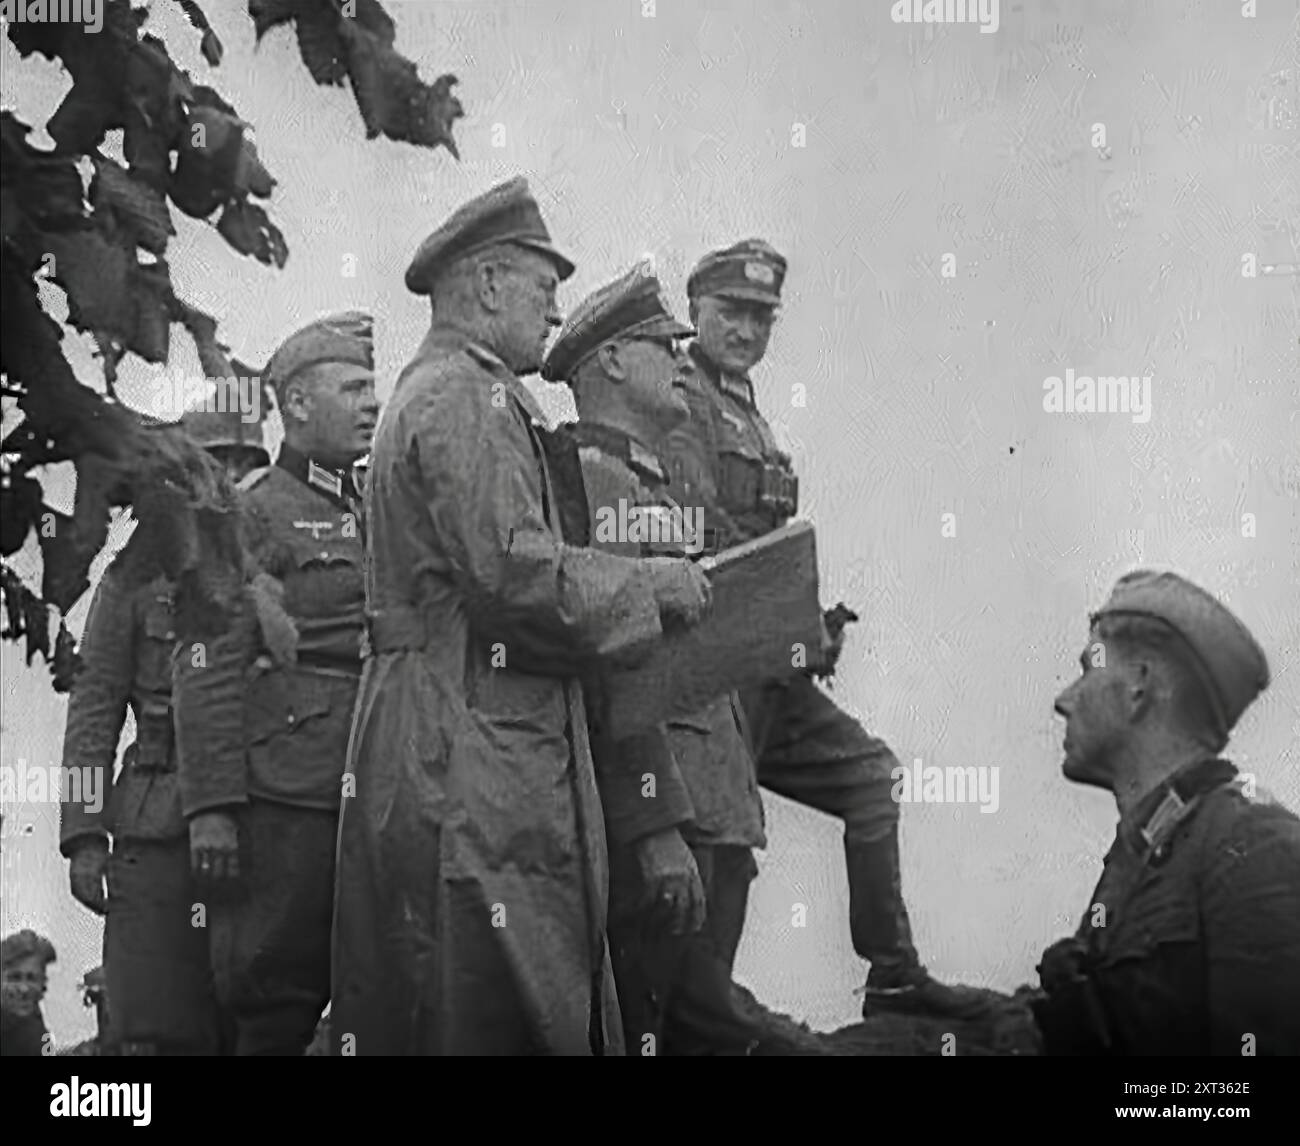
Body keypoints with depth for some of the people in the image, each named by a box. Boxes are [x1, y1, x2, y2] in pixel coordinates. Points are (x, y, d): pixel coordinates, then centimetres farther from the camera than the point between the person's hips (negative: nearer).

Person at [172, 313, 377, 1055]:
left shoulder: (376, 518, 19)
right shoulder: (249, 512, 0)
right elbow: (209, 669, -7)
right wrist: (211, 807, -15)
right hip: (284, 798, -6)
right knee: (278, 1003, -4)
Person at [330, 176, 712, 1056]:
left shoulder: (429, 392, 22)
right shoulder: (471, 398, -11)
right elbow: (515, 571, -22)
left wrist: (641, 590, 18)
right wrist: (653, 585, -9)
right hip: (468, 745, -11)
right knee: (486, 1008, -7)